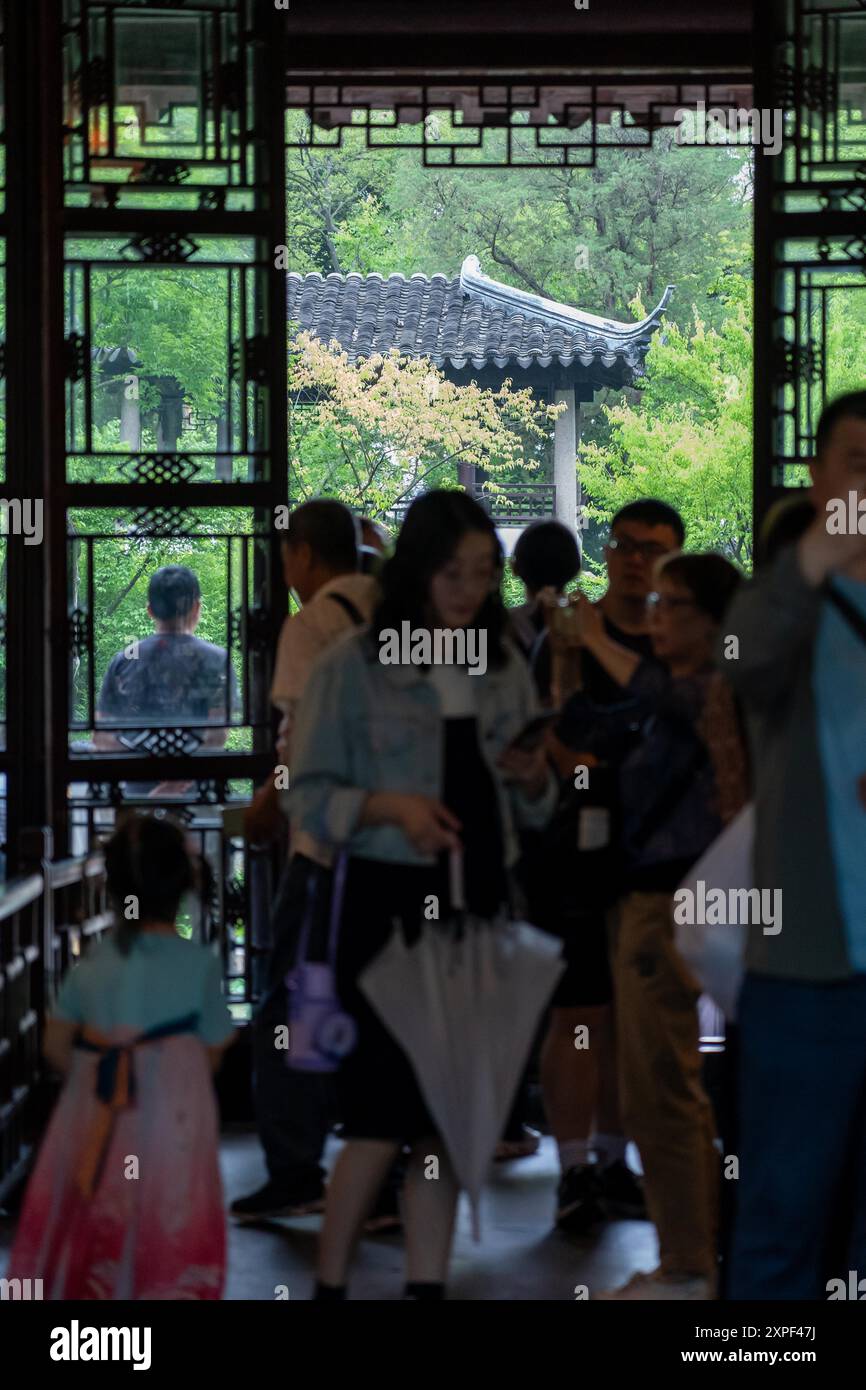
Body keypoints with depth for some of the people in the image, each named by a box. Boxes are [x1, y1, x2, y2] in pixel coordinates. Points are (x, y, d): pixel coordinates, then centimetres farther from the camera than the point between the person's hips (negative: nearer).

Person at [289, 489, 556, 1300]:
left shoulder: (505, 669, 9)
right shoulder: (354, 666, -5)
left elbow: (534, 811, 16)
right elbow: (310, 798, -6)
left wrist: (534, 781, -7)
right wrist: (390, 806, -22)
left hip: (479, 900, 5)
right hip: (391, 903, -5)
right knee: (384, 1117, -6)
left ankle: (427, 1284, 14)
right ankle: (329, 1284, 8)